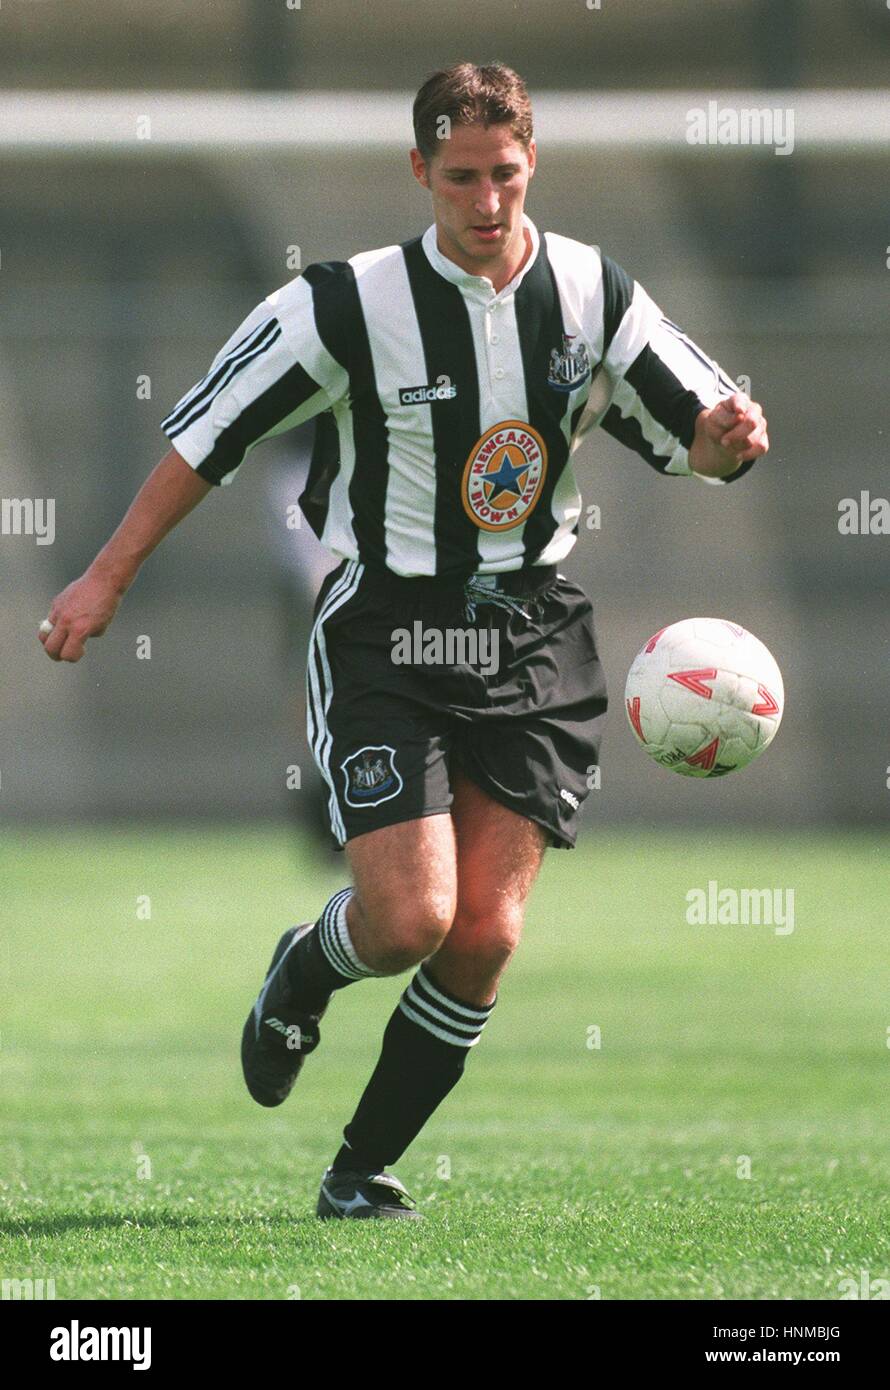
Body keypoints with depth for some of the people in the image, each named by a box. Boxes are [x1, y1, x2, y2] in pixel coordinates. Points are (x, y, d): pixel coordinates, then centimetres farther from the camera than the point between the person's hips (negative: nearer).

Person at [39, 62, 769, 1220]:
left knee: (486, 938, -4)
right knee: (409, 919, -16)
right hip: (385, 634, -3)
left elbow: (694, 431, 8)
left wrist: (727, 436, -17)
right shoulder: (350, 306, -11)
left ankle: (364, 1170, 13)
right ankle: (300, 977, 22)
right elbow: (210, 431, -2)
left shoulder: (594, 296, -2)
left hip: (533, 636, 3)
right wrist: (108, 579, 0)